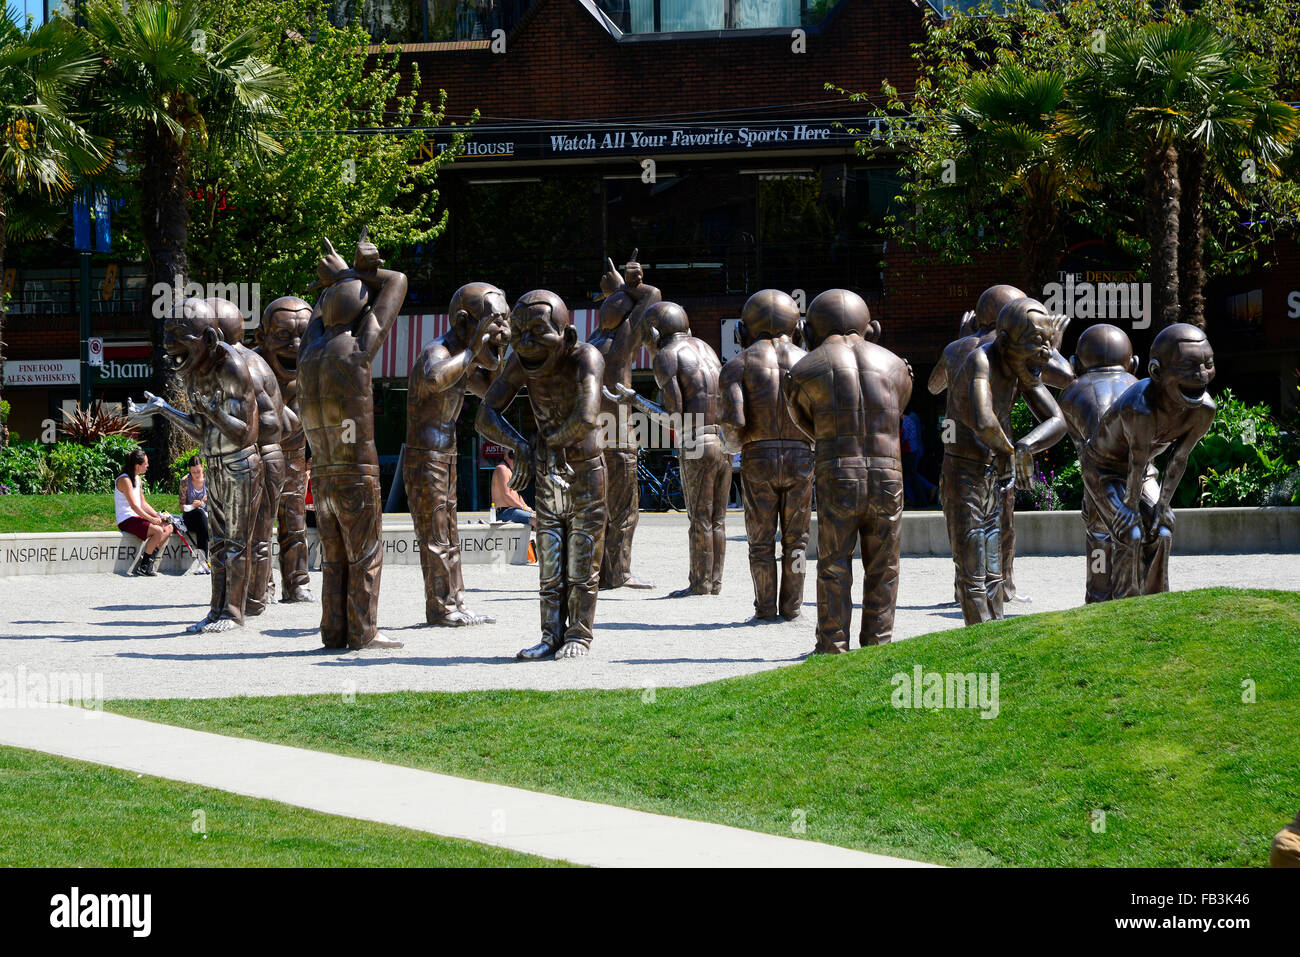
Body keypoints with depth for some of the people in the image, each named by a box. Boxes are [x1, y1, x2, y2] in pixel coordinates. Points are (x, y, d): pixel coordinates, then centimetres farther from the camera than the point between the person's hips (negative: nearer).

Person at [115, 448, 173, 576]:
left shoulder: (137, 479, 16)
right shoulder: (125, 480, -15)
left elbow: (143, 504, 19)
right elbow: (134, 506, -21)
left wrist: (157, 515, 5)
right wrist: (152, 519, -21)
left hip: (137, 517, 10)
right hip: (126, 520, -10)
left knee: (168, 528, 0)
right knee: (158, 531, -26)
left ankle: (148, 561, -5)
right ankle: (142, 567, -18)